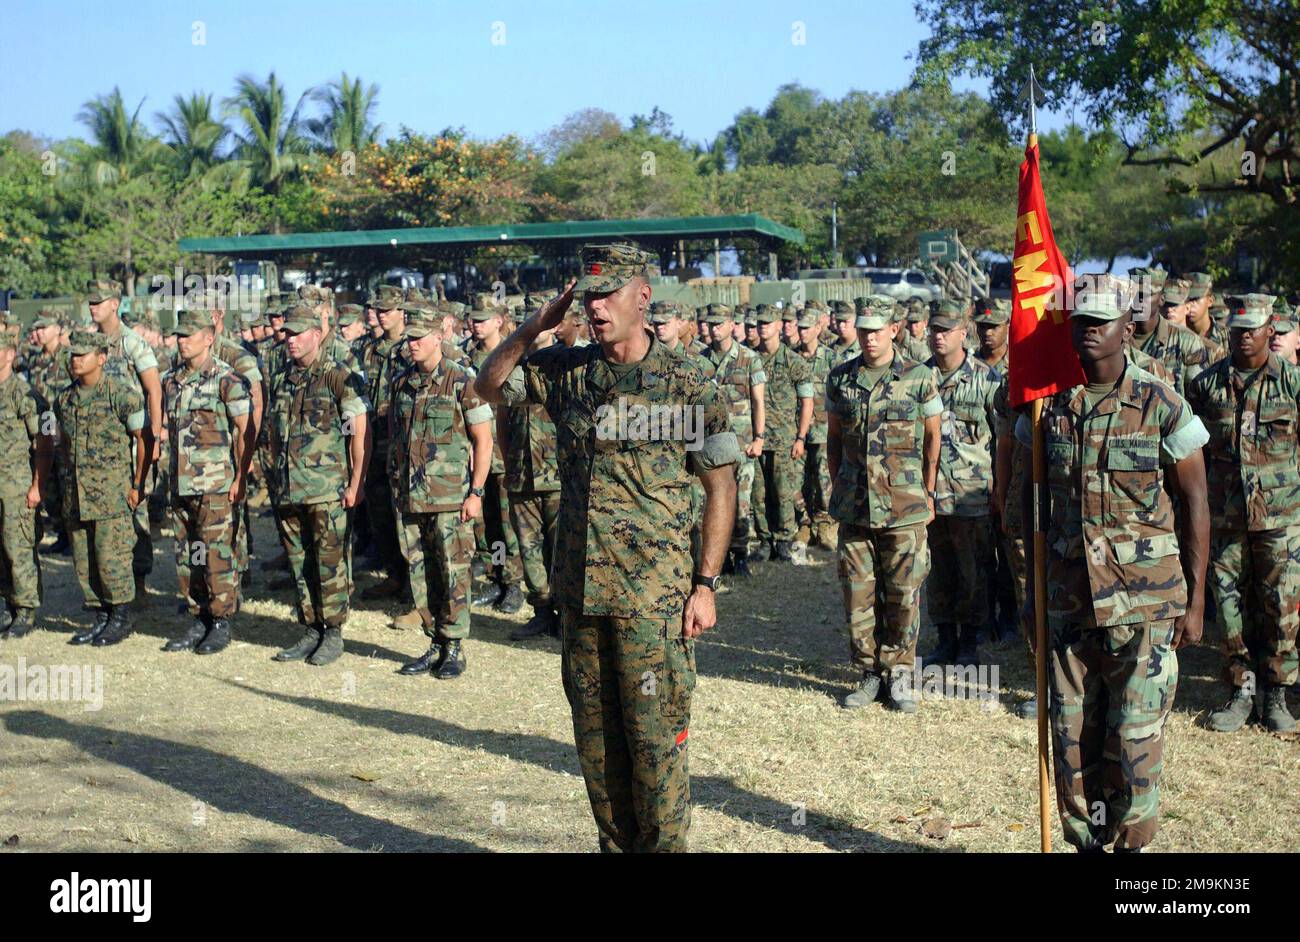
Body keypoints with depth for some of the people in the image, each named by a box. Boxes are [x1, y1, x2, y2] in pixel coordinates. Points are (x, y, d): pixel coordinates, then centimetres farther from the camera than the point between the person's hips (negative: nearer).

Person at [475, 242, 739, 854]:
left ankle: (664, 845, 14)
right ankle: (617, 844, 28)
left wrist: (705, 584, -7)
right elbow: (489, 386, 16)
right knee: (595, 734, 14)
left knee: (655, 735, 0)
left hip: (653, 594, -5)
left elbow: (721, 488, -2)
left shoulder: (689, 387, -6)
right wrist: (534, 327, 1)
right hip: (578, 590, 5)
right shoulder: (564, 371, 6)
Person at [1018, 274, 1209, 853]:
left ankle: (1131, 843, 15)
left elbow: (1194, 503, -1)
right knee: (1072, 738, 8)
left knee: (1135, 738, -2)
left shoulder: (1162, 407, -5)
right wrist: (1033, 589, 11)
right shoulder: (1050, 407, 3)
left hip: (1145, 605, -3)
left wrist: (1195, 600, -2)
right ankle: (1085, 842, 24)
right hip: (1068, 603, 3)